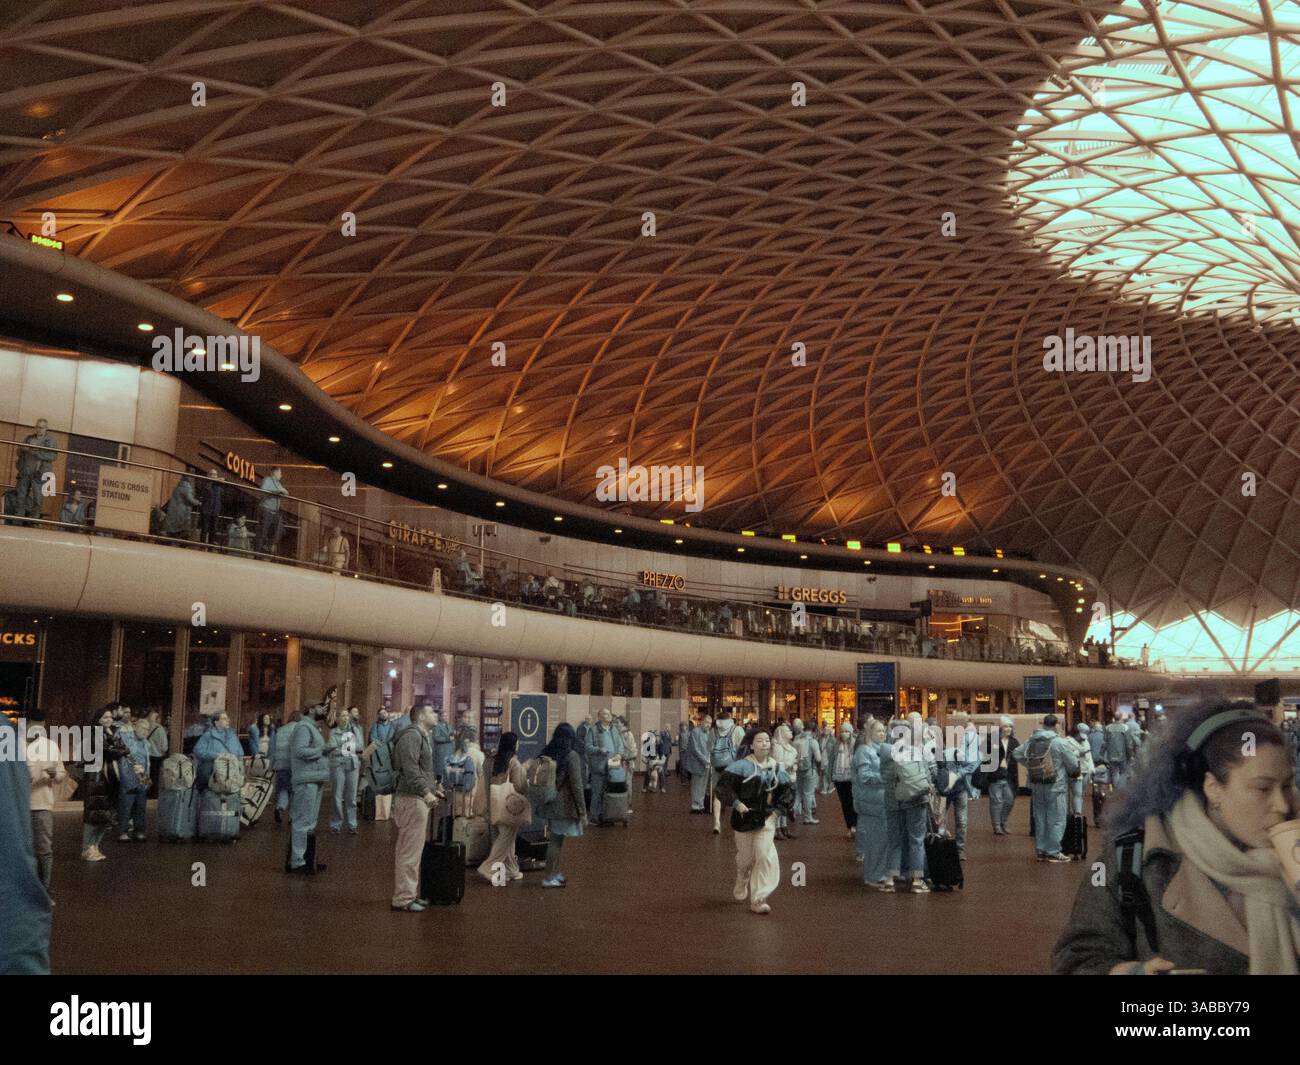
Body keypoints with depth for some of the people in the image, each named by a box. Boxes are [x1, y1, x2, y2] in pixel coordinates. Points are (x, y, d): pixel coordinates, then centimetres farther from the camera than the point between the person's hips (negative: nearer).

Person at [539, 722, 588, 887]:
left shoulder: (547, 753, 4)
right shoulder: (571, 756, -14)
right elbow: (576, 785, -16)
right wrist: (582, 812, -10)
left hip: (549, 804, 6)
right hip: (564, 805, -6)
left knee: (557, 840, 19)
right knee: (556, 841, 4)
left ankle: (556, 873, 28)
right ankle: (549, 878, 10)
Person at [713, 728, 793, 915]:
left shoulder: (775, 767, 2)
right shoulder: (742, 765, -13)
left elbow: (788, 790, 14)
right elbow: (722, 785, -17)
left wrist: (778, 810, 3)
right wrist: (736, 803, -24)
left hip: (766, 819, 3)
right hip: (744, 817, -3)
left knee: (765, 857, -9)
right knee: (746, 859, 12)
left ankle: (758, 900, 0)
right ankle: (741, 888, 42)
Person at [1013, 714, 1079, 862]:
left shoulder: (1031, 741, 1)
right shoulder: (1060, 742, -15)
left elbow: (1017, 754, 7)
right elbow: (1073, 765, -10)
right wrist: (1074, 772, 12)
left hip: (1036, 785, 6)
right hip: (1055, 787, -6)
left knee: (1040, 818, 14)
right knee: (1056, 820, 2)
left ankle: (1040, 850, 20)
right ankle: (1053, 852, 3)